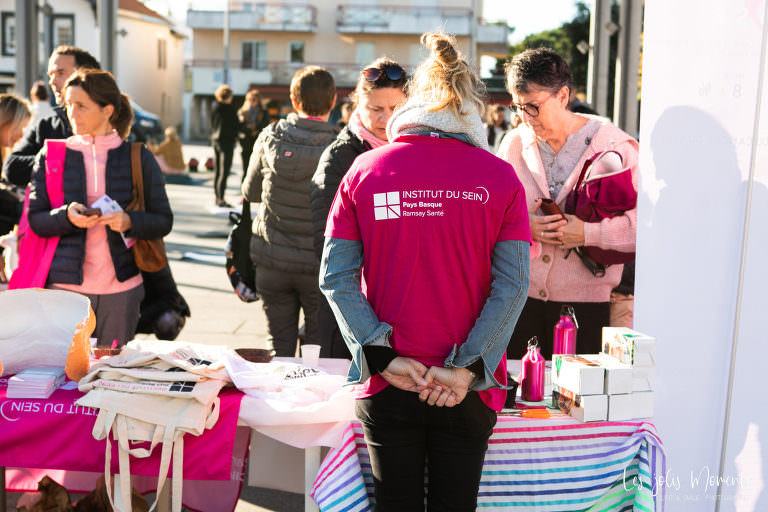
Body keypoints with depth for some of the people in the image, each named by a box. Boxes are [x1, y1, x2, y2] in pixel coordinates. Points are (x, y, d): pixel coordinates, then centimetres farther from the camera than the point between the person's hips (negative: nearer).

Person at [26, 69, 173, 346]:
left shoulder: (139, 158, 4)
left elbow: (164, 221, 4)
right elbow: (35, 219, 3)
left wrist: (129, 221, -16)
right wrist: (67, 216, -17)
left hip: (120, 288, 0)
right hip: (65, 283, 0)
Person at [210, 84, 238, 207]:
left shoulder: (214, 107, 8)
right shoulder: (229, 109, -14)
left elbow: (212, 125, 15)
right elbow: (235, 125, -8)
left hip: (215, 139, 8)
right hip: (226, 141, -8)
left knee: (217, 170, 13)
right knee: (224, 171, -6)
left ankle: (217, 198, 18)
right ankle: (221, 199, -8)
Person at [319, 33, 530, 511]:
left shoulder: (365, 170, -2)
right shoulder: (499, 177, -4)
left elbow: (335, 277, -5)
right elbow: (512, 285, -9)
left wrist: (382, 356, -6)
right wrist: (467, 367, -8)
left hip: (387, 386, 1)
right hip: (469, 391, 0)